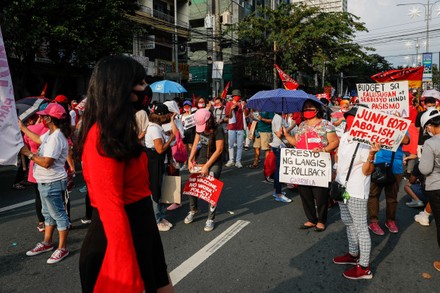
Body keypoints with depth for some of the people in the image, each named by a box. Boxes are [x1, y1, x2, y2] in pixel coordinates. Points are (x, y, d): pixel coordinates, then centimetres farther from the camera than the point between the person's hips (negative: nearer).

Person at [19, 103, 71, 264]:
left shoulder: (56, 138, -25)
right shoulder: (50, 134, 6)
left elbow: (46, 162, -28)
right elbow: (38, 139, 26)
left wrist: (28, 153, -16)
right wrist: (22, 127, 28)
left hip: (52, 184, -11)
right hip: (45, 182, 11)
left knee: (58, 214, 0)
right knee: (48, 213, 21)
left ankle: (62, 248, 11)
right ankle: (47, 243, 37)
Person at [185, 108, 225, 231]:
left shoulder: (218, 130, -20)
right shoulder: (200, 128, -2)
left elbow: (219, 150, -19)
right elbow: (195, 144, 4)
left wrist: (206, 166, -18)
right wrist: (190, 160, -5)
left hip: (214, 162, -5)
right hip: (201, 159, 6)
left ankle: (210, 219, 6)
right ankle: (193, 210, 29)